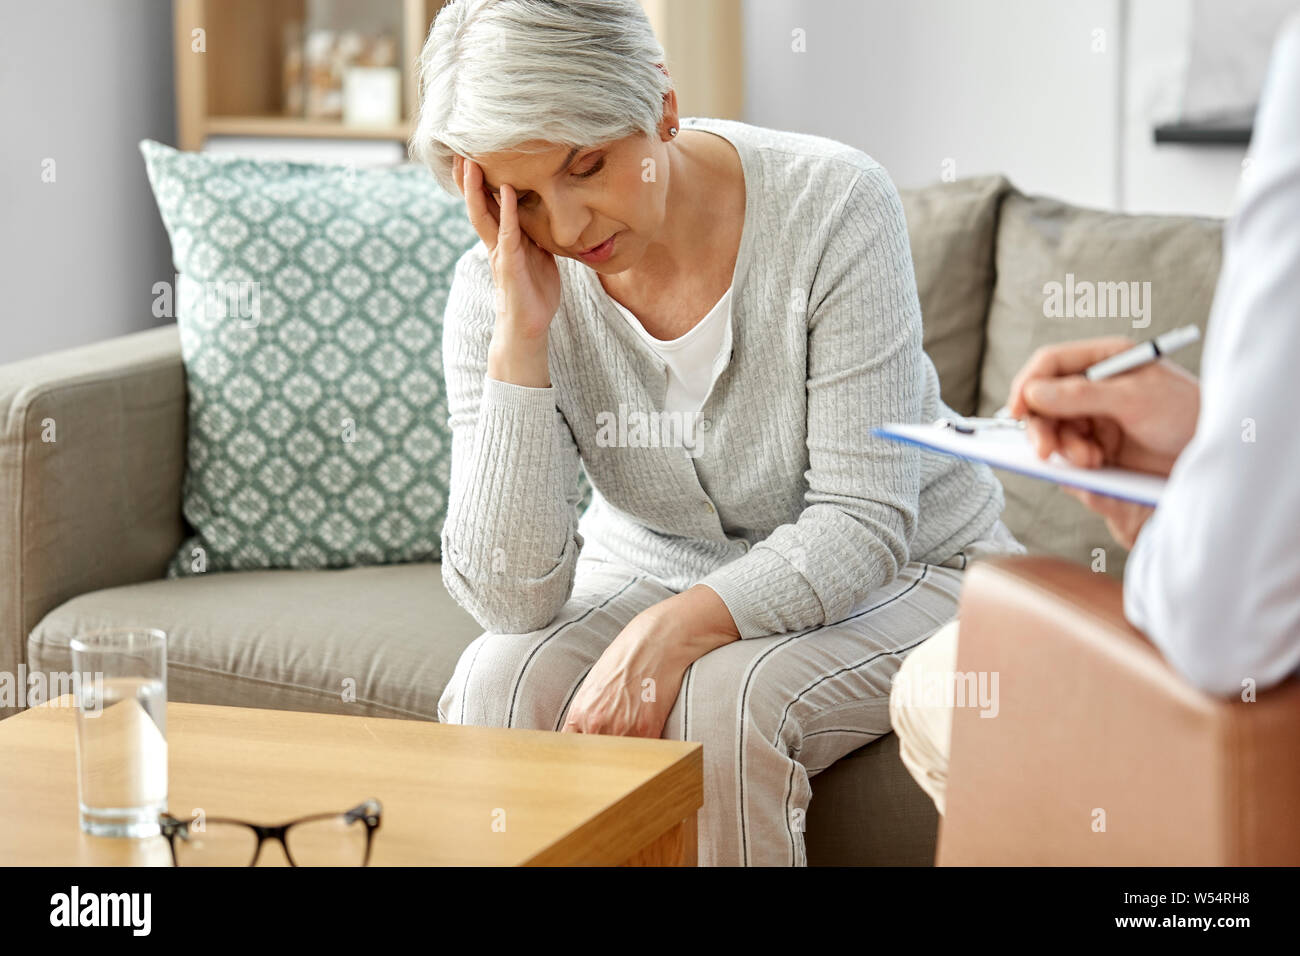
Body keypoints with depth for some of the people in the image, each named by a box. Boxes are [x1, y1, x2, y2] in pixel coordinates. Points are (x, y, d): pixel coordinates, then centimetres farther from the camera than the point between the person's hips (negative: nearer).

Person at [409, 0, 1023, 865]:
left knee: (721, 698, -32)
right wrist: (520, 337, -30)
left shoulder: (832, 206, -23)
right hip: (651, 568, 3)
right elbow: (510, 597, -22)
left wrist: (678, 628, -38)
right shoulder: (496, 289, -15)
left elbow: (863, 526, -23)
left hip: (898, 573, -2)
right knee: (496, 688, -26)